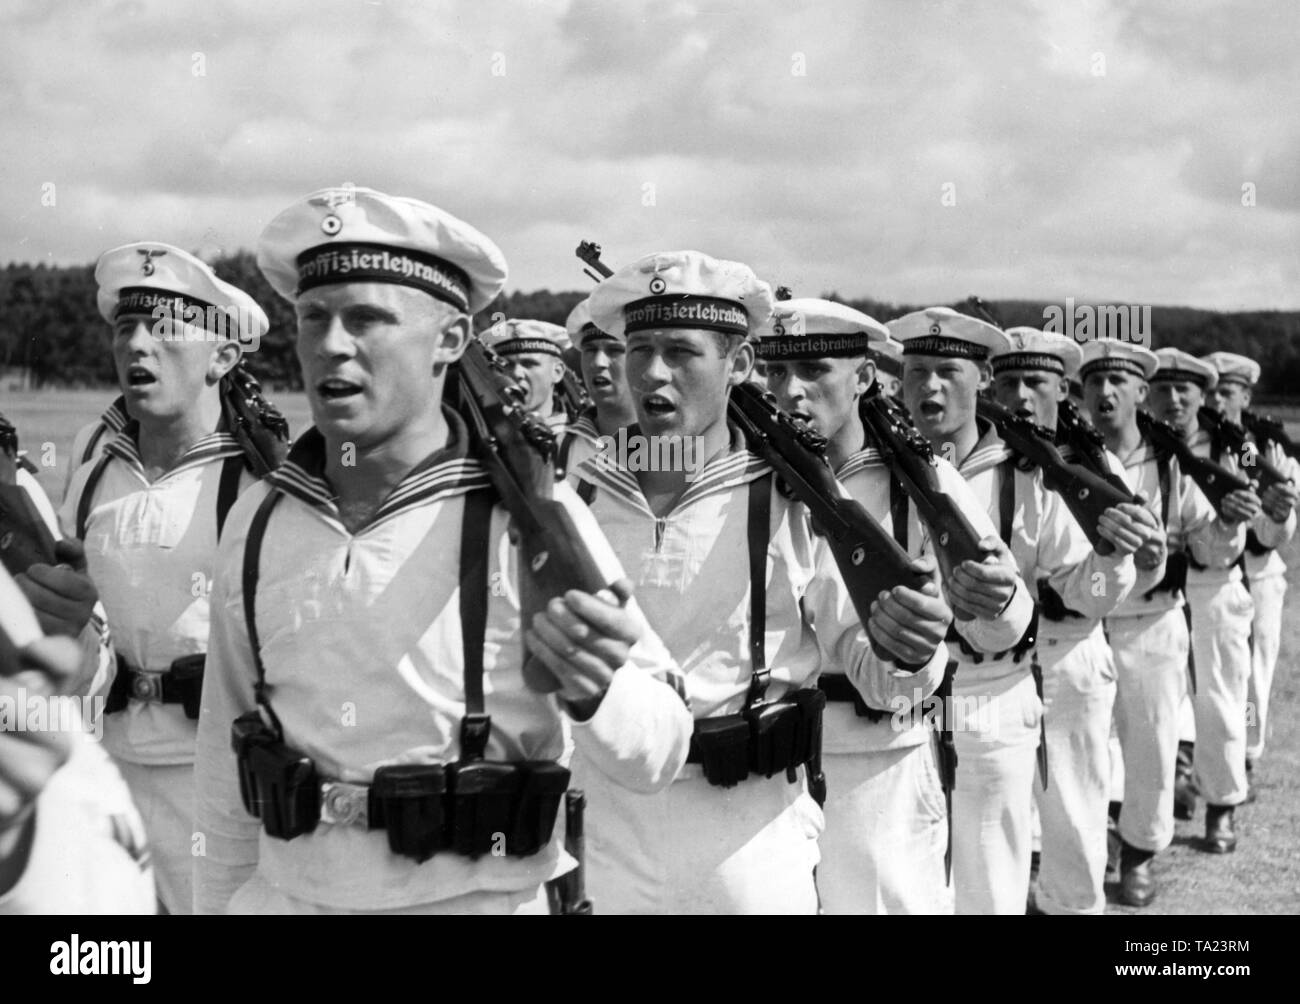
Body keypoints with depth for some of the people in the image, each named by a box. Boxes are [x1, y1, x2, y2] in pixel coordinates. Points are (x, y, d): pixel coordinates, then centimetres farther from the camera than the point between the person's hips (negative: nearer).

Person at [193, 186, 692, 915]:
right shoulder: (258, 523, -4)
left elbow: (658, 754, -15)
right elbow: (223, 762, 7)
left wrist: (594, 690, -34)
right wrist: (216, 900, 11)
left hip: (476, 898, -3)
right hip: (284, 894, 3)